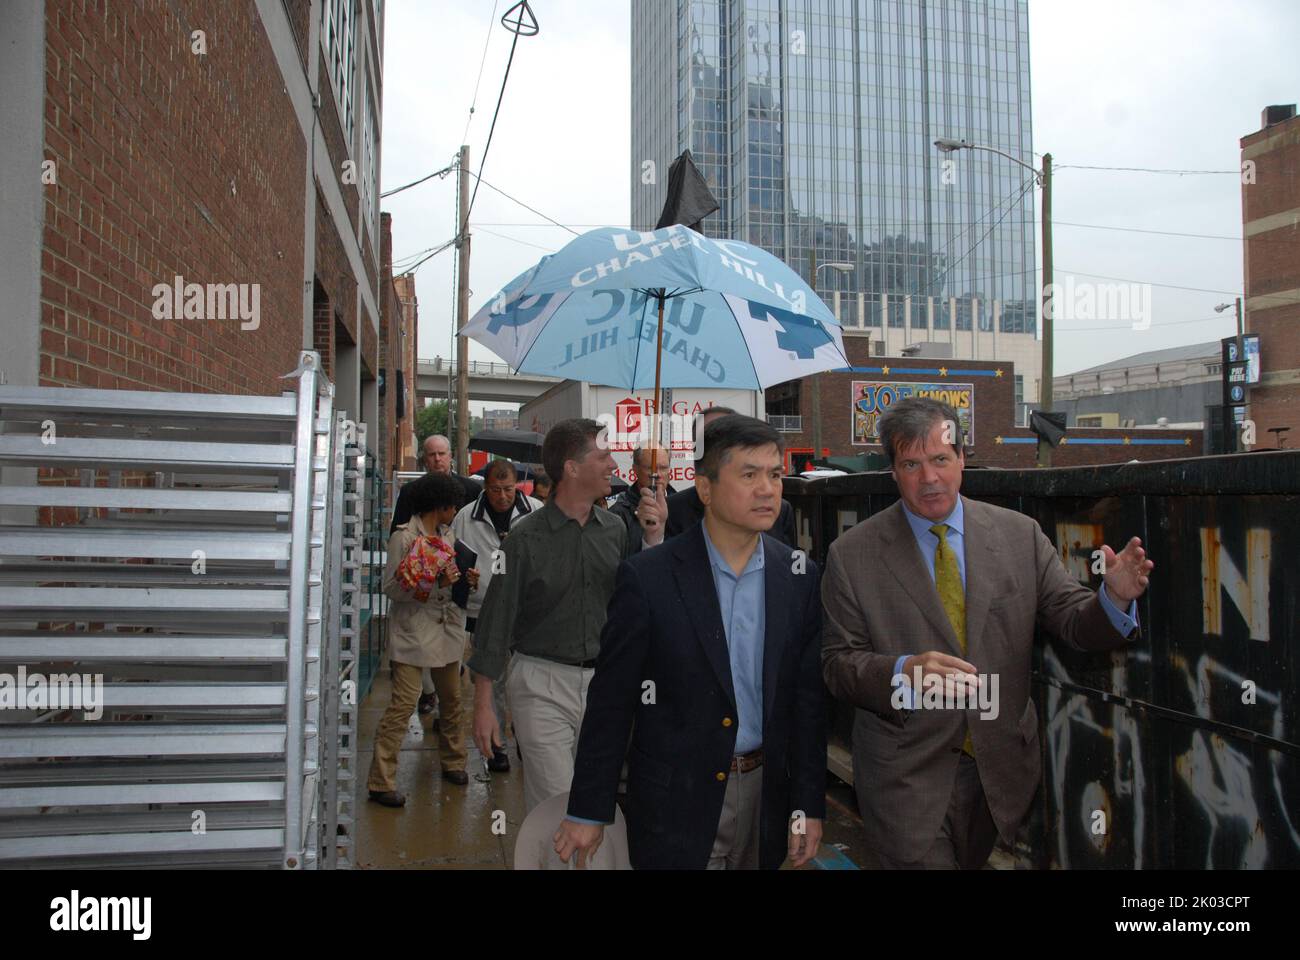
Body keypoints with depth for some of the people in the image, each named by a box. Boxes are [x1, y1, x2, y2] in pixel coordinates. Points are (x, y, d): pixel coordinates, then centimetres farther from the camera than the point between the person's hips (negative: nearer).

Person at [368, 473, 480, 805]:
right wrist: (436, 584, -22)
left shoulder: (447, 534, 11)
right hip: (412, 631, -7)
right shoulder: (403, 537, -10)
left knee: (452, 699, 14)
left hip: (447, 627, 7)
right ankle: (381, 782, -3)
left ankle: (452, 762, 32)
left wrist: (465, 580, 2)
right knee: (403, 703, -9)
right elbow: (391, 586, -15)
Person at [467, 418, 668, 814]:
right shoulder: (526, 537, -9)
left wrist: (653, 537, -8)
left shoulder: (615, 528, 3)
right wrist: (483, 704, -5)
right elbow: (496, 620, -5)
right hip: (542, 683, -4)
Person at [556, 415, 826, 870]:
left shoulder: (799, 576, -3)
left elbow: (808, 698, 1)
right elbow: (611, 702, -8)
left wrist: (808, 805, 1)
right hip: (675, 801, -3)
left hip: (765, 793, 4)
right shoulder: (647, 577, -13)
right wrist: (587, 811, -5)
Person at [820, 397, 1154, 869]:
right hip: (904, 775, -3)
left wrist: (1114, 599, -24)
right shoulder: (852, 555, -8)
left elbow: (1073, 621, -2)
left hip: (1002, 768, 3)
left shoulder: (1020, 535, -1)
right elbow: (838, 665, -8)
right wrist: (903, 671, -27)